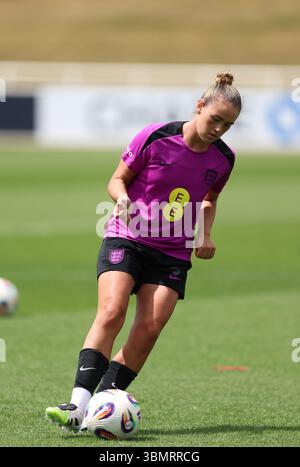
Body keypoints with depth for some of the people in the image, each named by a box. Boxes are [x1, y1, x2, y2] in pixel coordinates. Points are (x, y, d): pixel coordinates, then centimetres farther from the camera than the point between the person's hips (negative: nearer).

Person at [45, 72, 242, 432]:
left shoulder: (223, 159, 1)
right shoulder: (155, 138, -10)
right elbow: (118, 179, 1)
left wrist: (206, 235, 4)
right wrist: (124, 200, -20)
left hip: (173, 254, 4)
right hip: (126, 240, -4)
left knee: (149, 328, -13)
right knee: (111, 313, -23)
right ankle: (78, 406, -30)